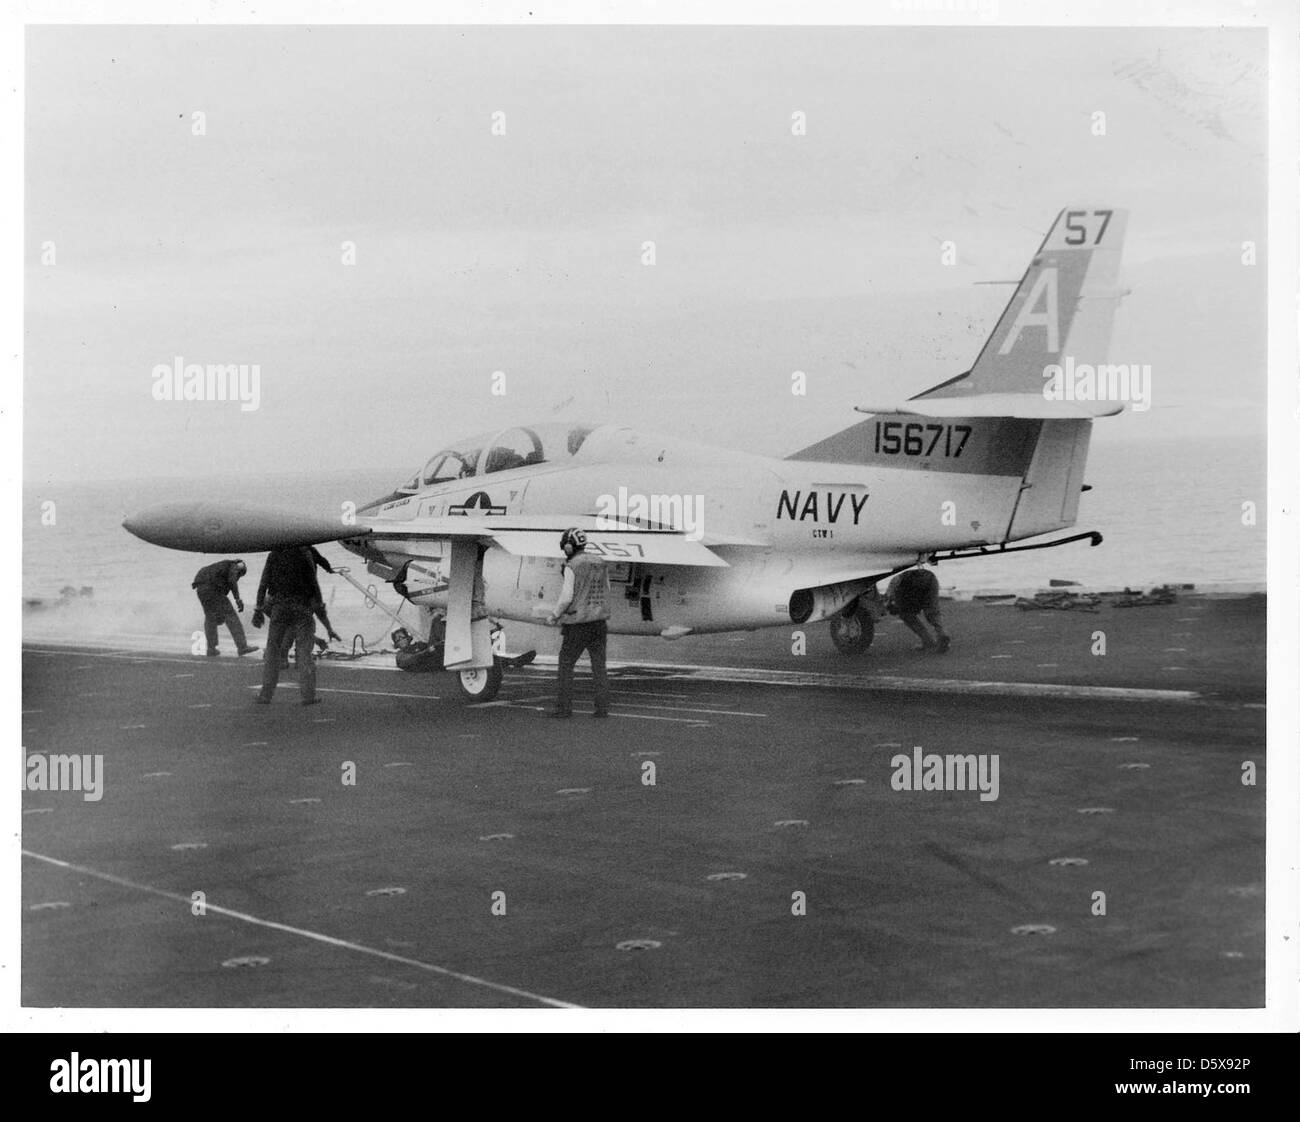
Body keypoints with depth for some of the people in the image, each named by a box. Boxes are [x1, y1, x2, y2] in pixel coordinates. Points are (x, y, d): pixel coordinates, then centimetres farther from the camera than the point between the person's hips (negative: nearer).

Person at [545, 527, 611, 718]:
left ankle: (564, 707, 4)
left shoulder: (571, 567, -12)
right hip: (599, 622, 6)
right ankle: (602, 707, 0)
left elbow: (567, 597, -17)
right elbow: (605, 594, 13)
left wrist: (554, 616, -2)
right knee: (598, 666, 6)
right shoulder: (600, 564, 9)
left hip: (578, 625, -6)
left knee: (566, 665, 5)